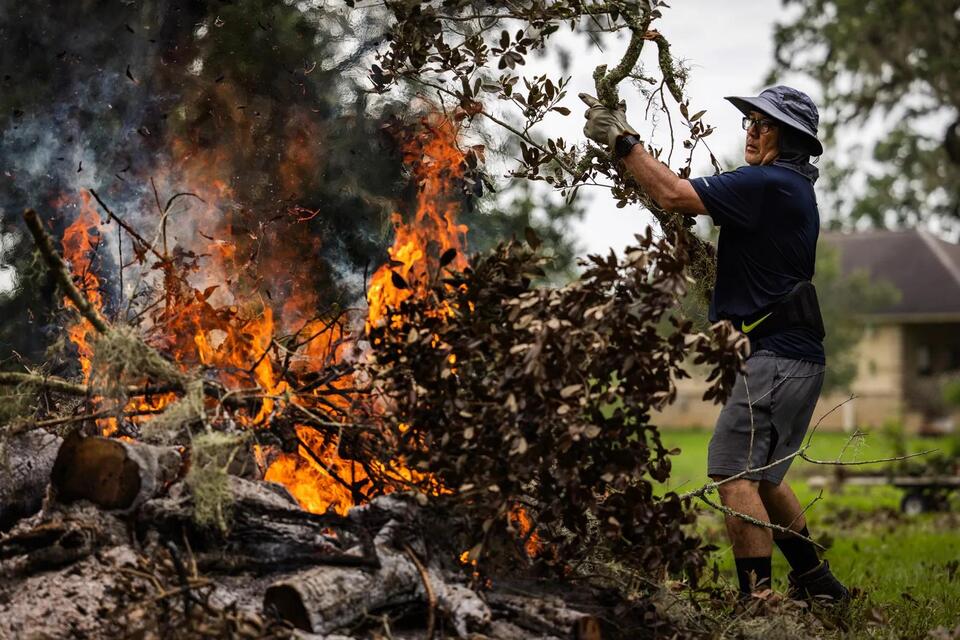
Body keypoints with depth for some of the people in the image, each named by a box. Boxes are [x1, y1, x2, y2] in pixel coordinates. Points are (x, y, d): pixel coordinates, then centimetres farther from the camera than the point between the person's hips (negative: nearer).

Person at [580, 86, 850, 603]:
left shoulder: (769, 184, -13)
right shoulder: (790, 188, 19)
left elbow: (675, 196, -18)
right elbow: (688, 199, 20)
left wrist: (622, 141, -9)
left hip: (776, 356, -11)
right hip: (797, 357, 11)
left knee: (733, 473, -13)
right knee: (760, 477, 19)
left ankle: (757, 597, -14)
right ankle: (817, 584, 27)